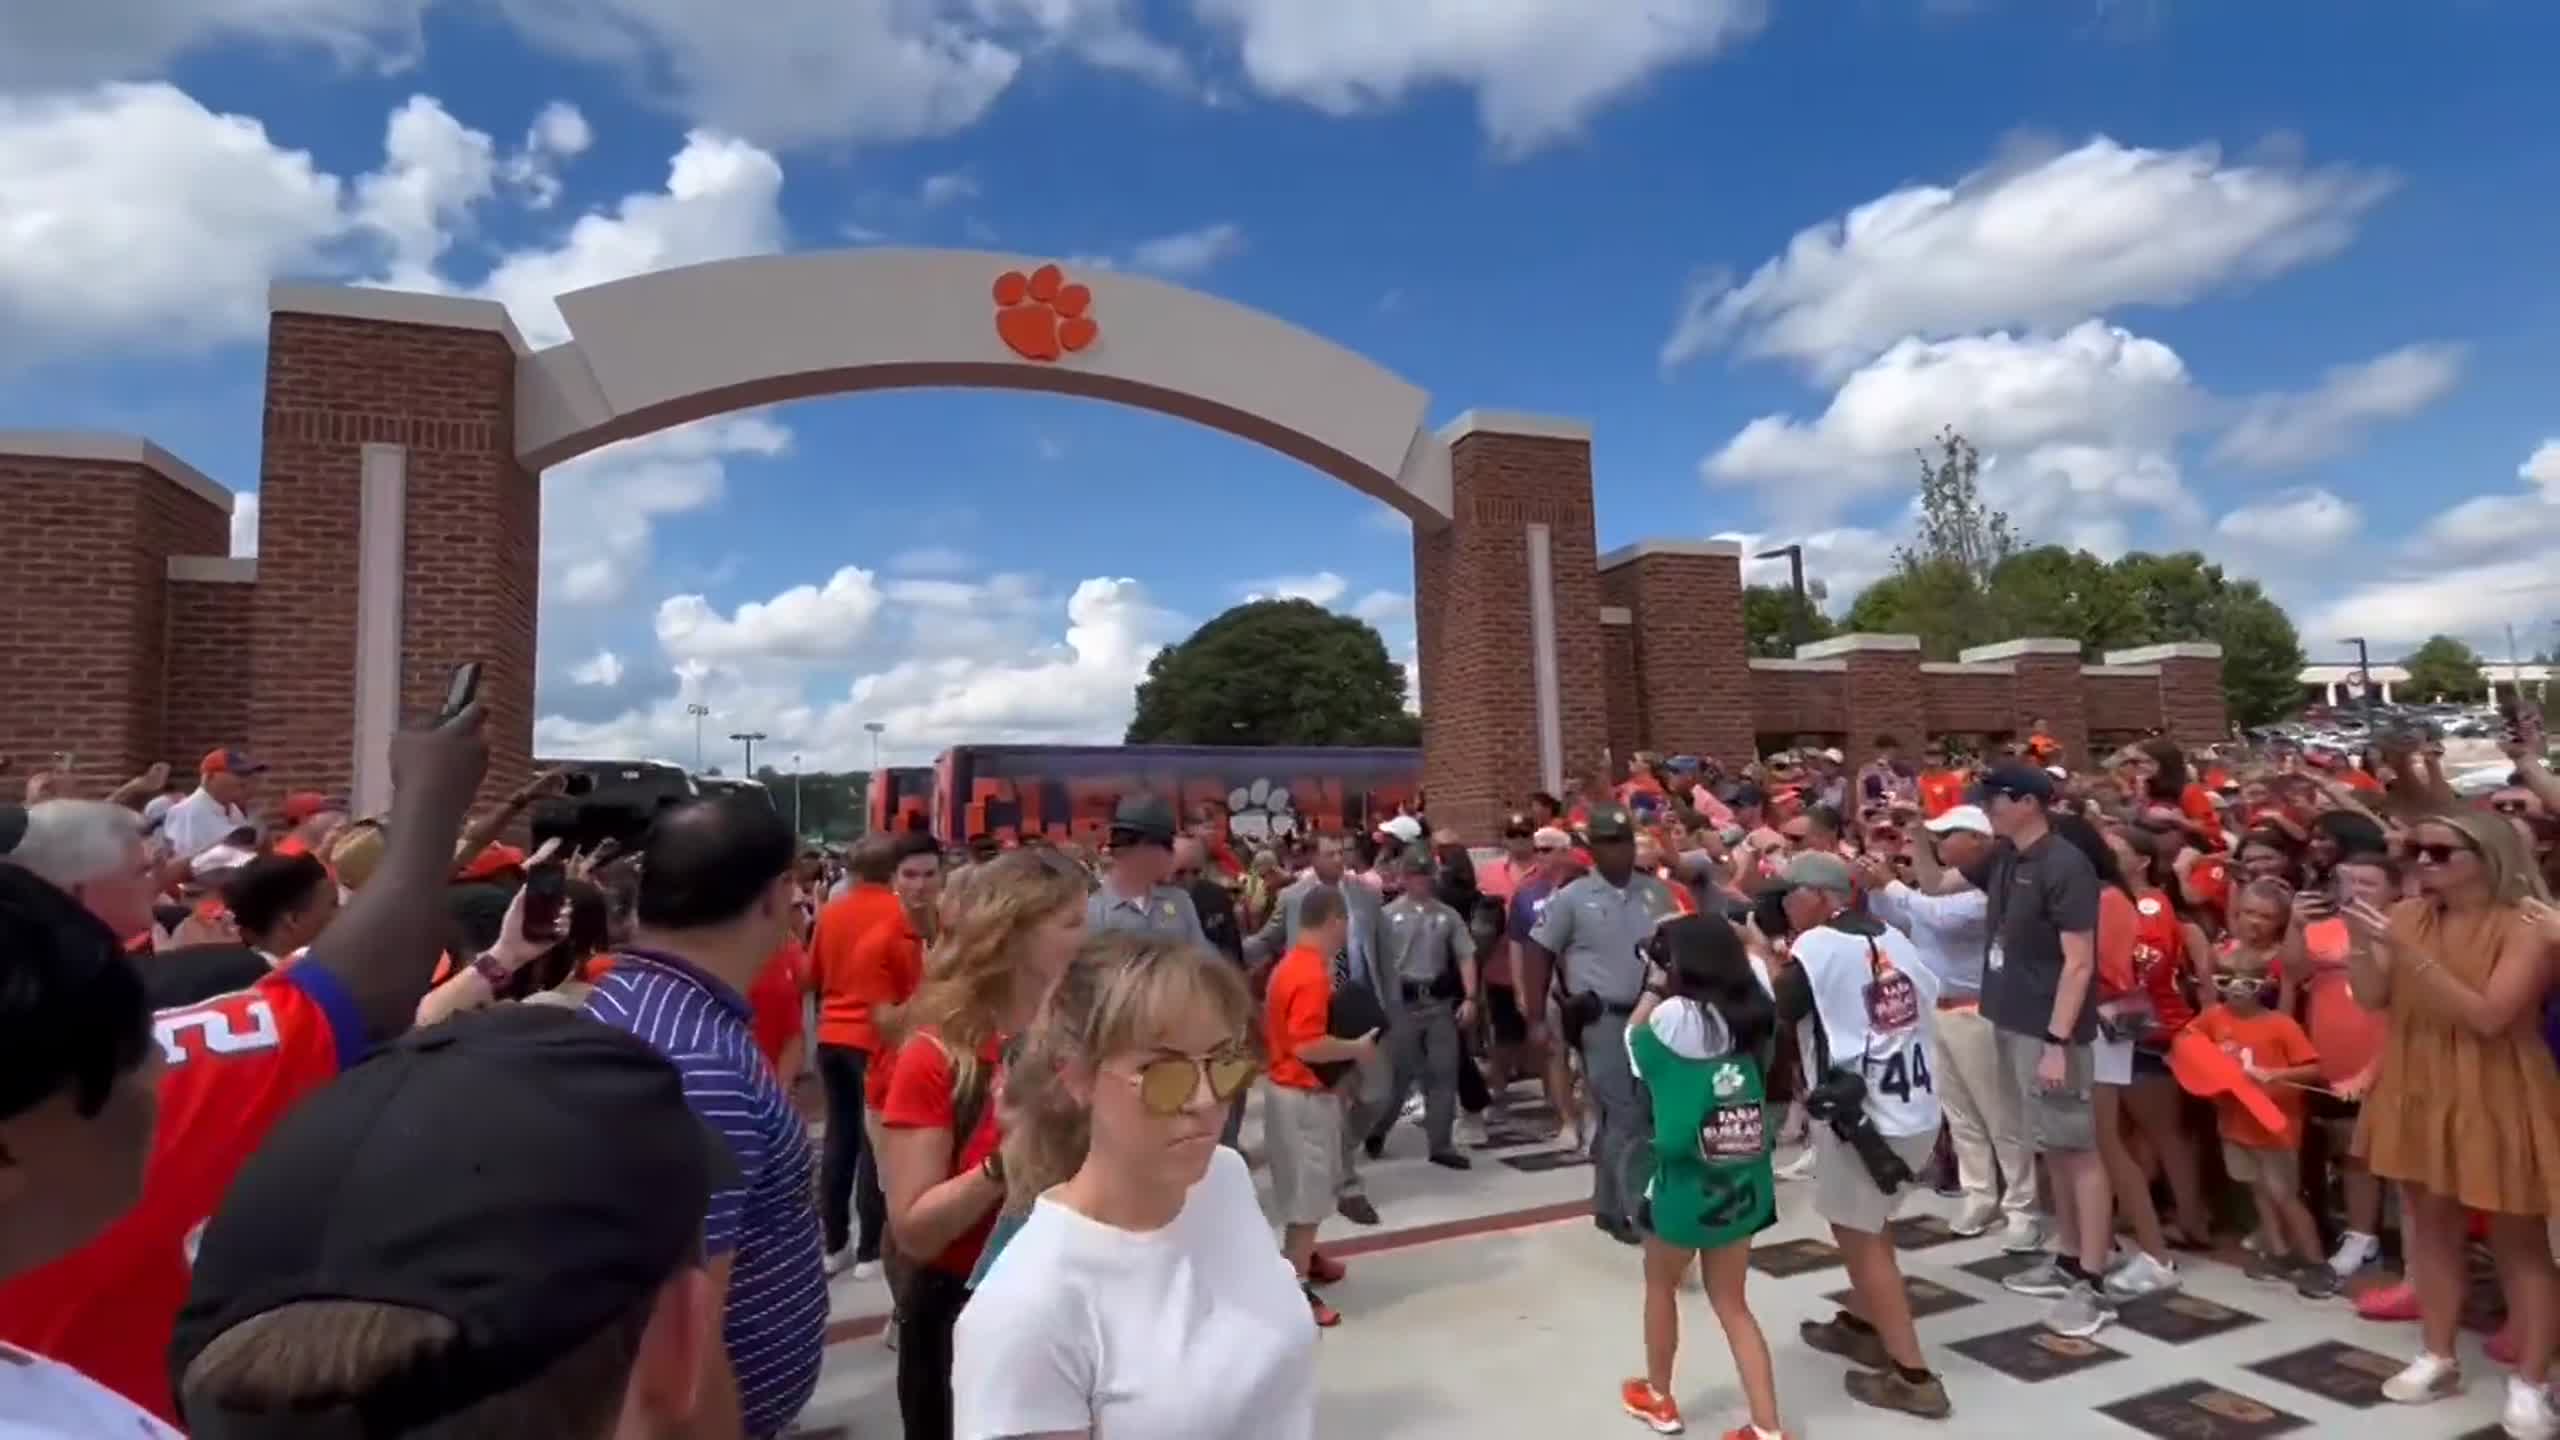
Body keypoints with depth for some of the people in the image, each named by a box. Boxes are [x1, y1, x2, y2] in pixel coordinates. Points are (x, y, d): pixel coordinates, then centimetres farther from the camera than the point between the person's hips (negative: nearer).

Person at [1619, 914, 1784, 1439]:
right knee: (1732, 1303, 18)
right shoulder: (1753, 1015, -3)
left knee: (1661, 1284, 20)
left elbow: (1632, 1036, 3)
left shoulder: (1674, 1017, -16)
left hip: (1686, 1182, -4)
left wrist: (1653, 987, 10)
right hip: (1744, 1184, 5)